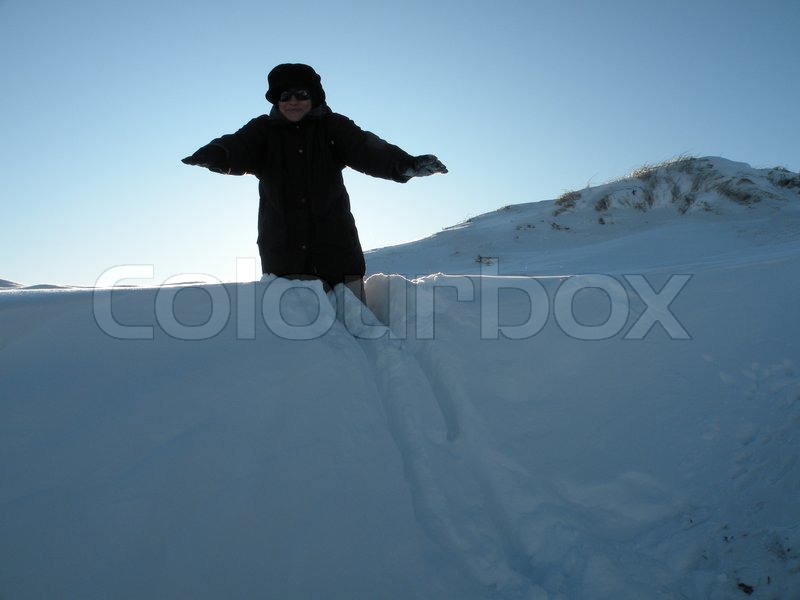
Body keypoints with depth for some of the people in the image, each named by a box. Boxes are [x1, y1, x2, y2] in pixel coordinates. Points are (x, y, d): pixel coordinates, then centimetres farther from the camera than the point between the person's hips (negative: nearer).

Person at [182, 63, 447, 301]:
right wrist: (214, 155, -37)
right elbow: (238, 148, -12)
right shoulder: (263, 131, 6)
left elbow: (367, 149, -12)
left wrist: (405, 163, -32)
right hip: (281, 250, 1)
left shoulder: (333, 127, 4)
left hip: (335, 244, 0)